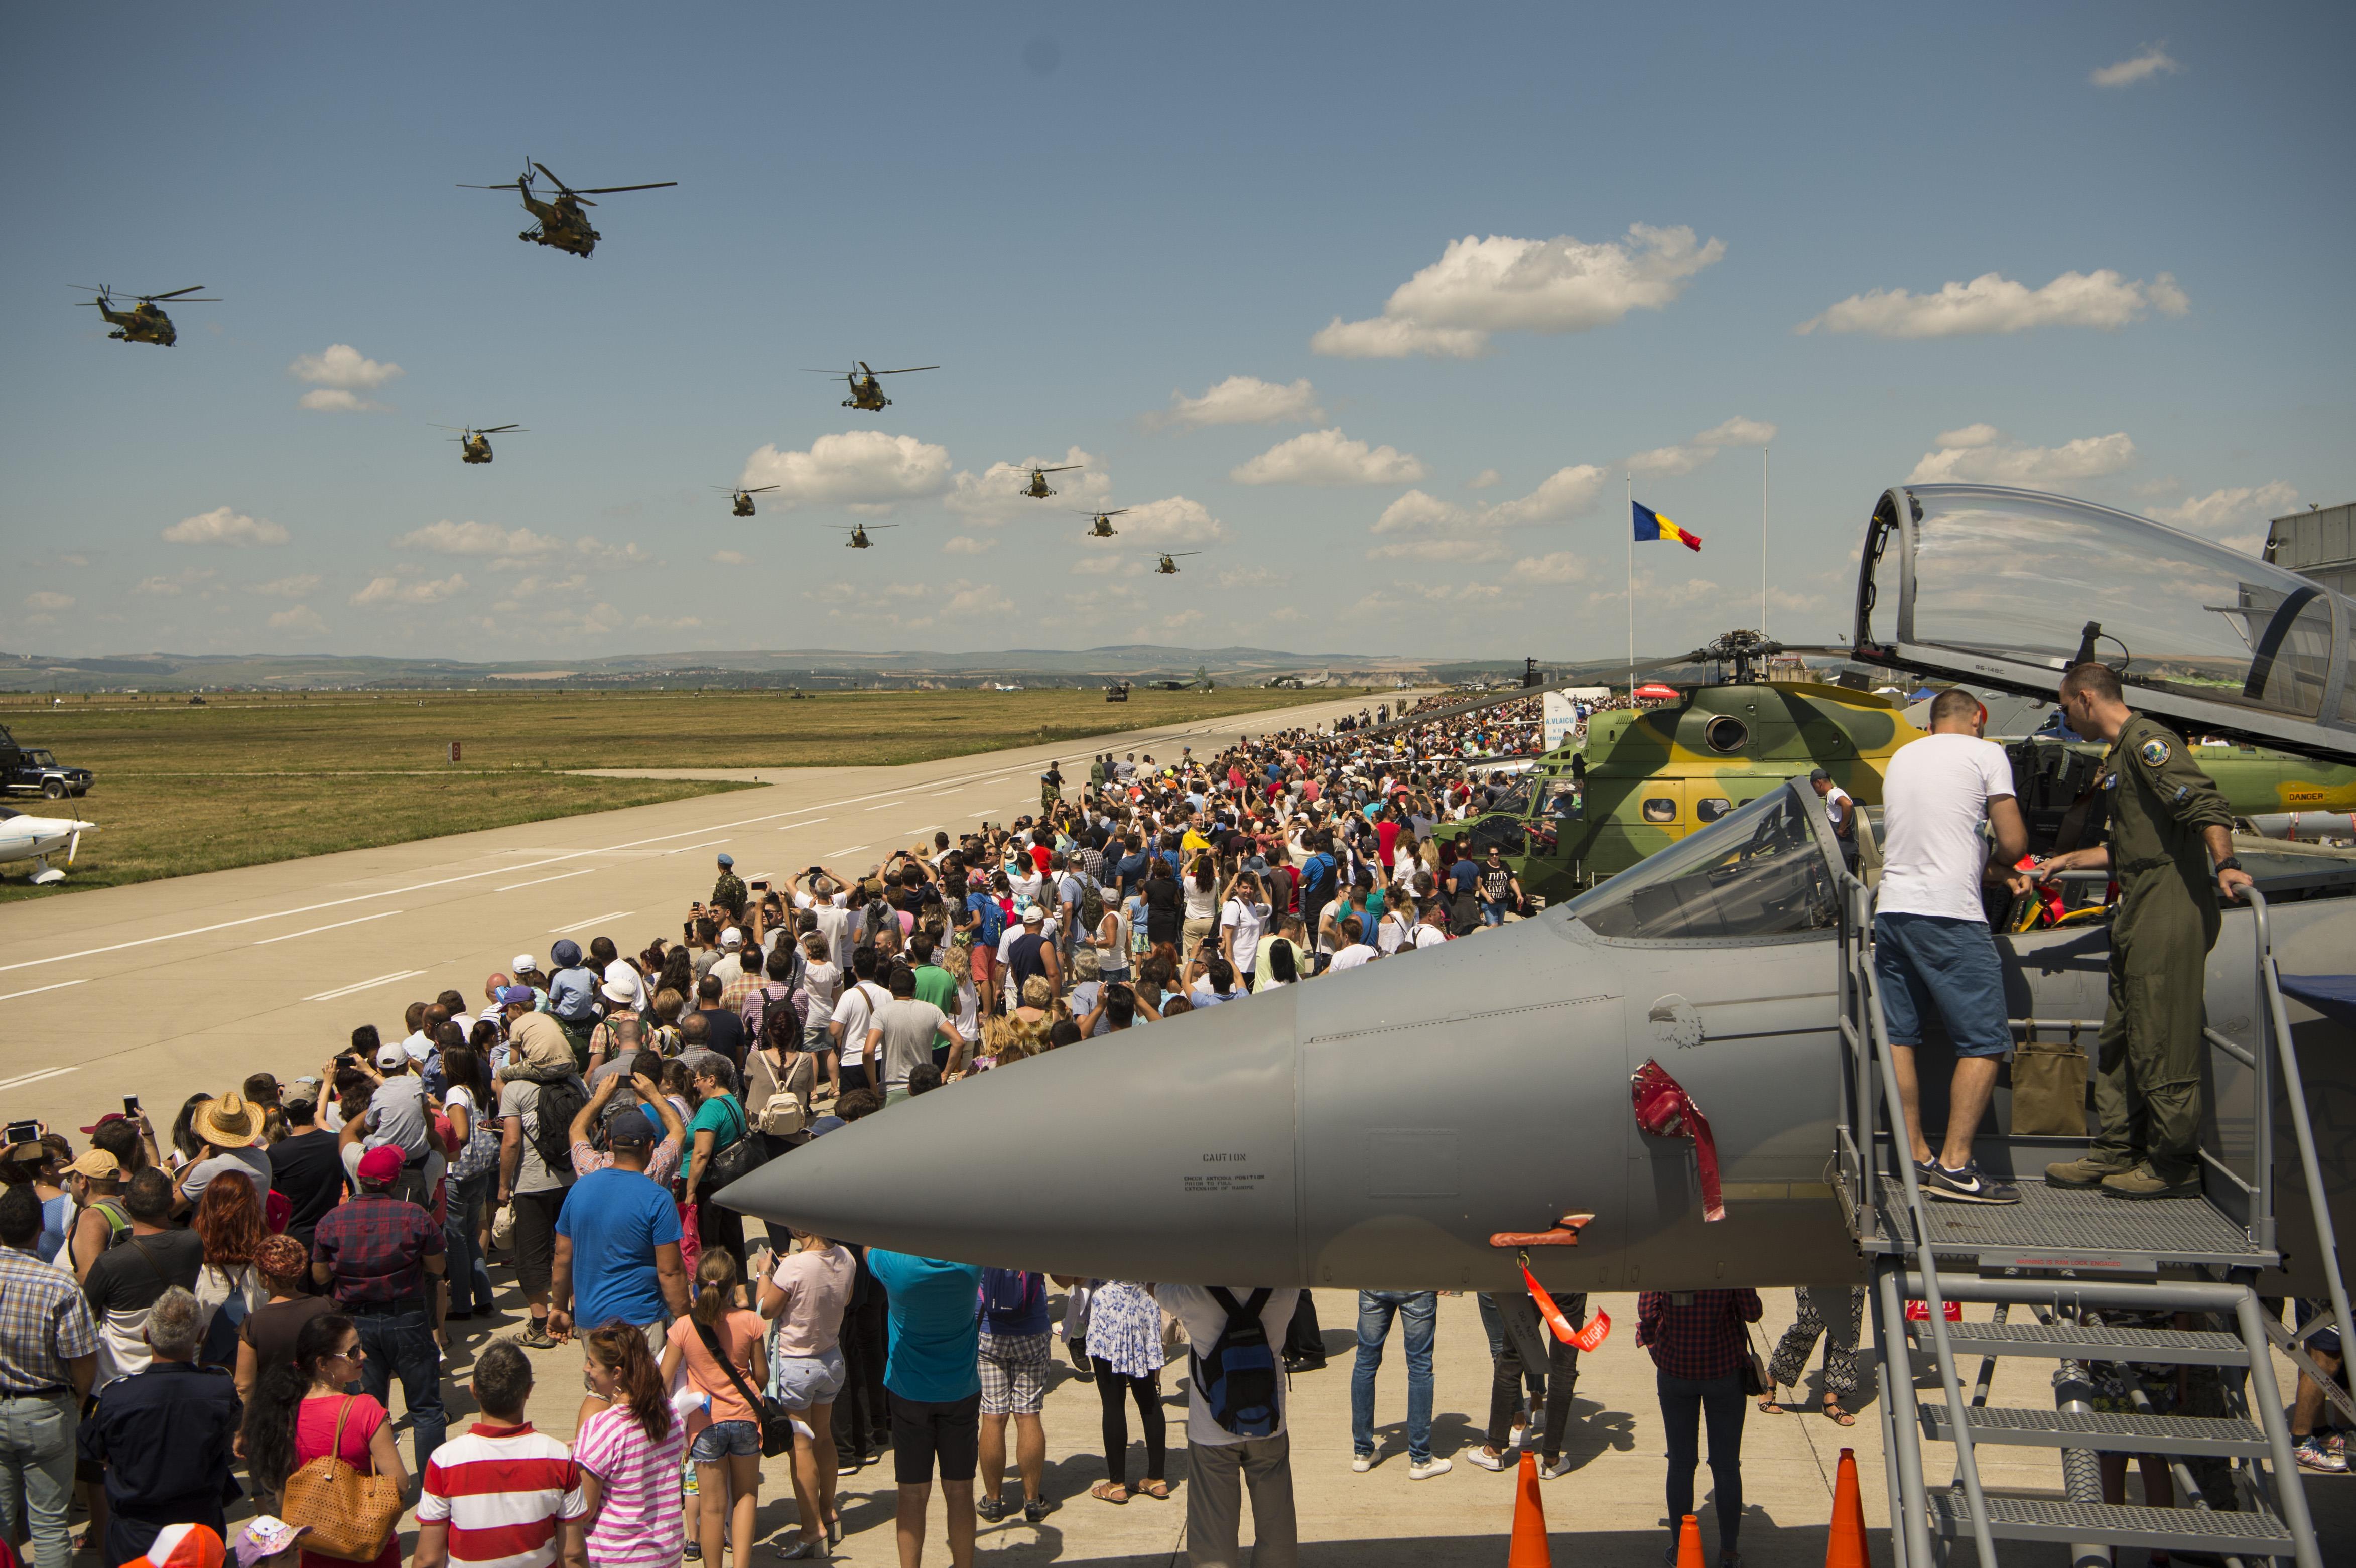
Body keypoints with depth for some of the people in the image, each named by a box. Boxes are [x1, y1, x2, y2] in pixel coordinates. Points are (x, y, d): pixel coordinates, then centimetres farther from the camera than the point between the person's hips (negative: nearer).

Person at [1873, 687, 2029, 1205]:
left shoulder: (1901, 757, 19)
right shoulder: (1985, 754, 2)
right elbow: (2013, 843, -2)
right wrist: (1993, 865, 20)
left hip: (1892, 906, 7)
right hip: (1949, 914, -6)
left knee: (1898, 1038, 10)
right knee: (1984, 1043, -2)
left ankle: (1916, 1158, 13)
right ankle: (1955, 1166, -8)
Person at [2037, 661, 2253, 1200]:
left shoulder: (2146, 741, -9)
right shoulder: (2120, 754, 23)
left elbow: (2205, 803, -23)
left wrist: (2225, 865, -36)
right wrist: (2067, 862, 37)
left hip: (2170, 911, -11)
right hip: (2140, 913, 11)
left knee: (2160, 1043, -6)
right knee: (2119, 1040, 14)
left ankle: (2174, 1164, 1)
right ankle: (2117, 1152, 21)